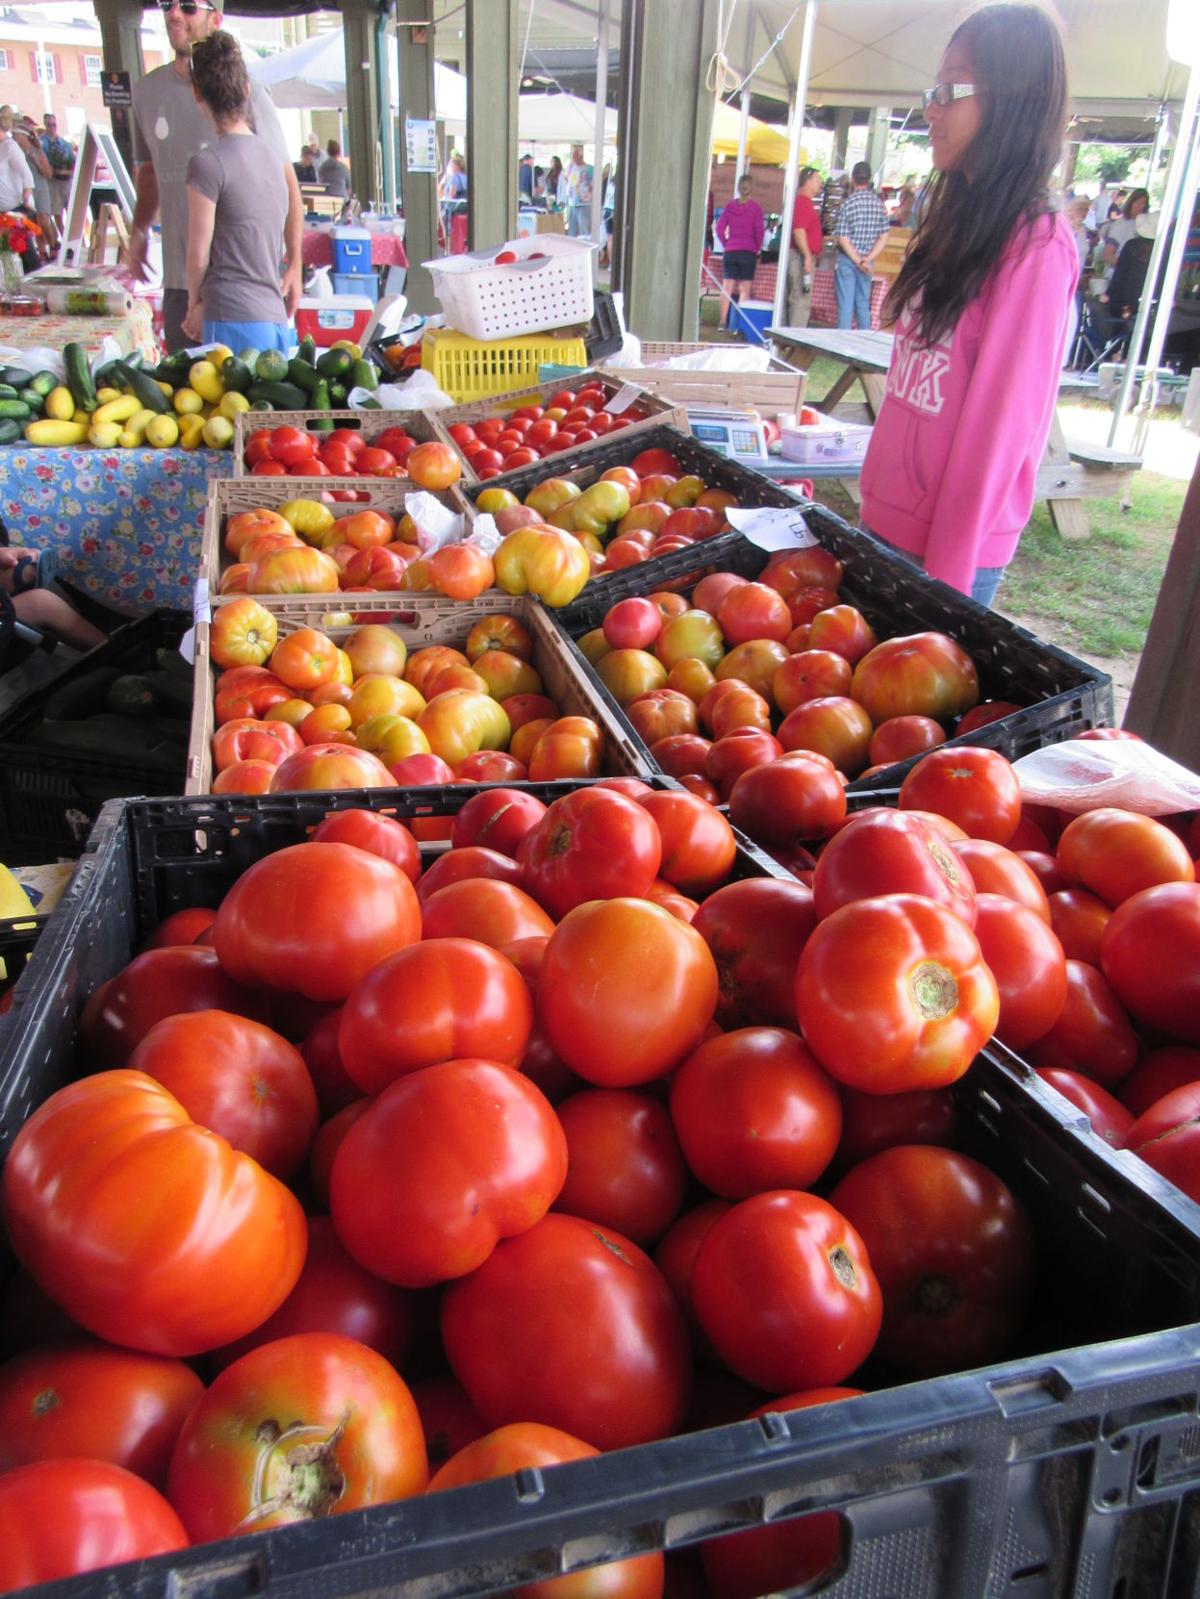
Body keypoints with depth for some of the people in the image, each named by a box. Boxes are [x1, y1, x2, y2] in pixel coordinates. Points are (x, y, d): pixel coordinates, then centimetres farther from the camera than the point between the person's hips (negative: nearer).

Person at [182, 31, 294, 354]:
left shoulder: (208, 163, -7)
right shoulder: (272, 157, 14)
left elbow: (199, 254, -4)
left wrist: (195, 306, 13)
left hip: (234, 321, -7)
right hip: (278, 318, 7)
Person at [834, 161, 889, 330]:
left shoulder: (848, 203, -12)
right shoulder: (879, 203, 2)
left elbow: (843, 238, -15)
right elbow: (883, 237, 0)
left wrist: (859, 262, -11)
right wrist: (868, 260, -6)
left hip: (848, 259, -4)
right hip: (867, 261, 4)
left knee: (846, 305, -1)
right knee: (863, 304, 13)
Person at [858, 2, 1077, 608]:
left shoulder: (1035, 245, -15)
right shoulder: (957, 224, 11)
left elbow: (1000, 424, -18)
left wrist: (945, 582, -17)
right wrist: (877, 506, 15)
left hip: (949, 545, -8)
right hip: (890, 522, 8)